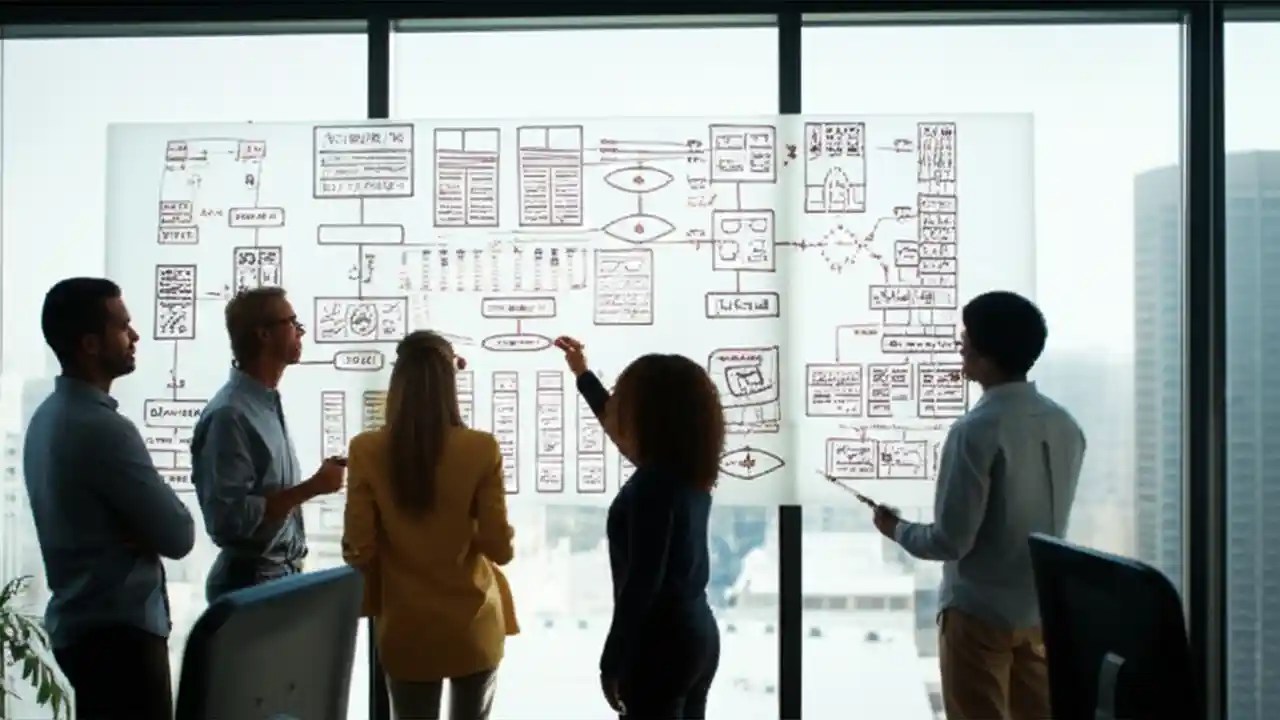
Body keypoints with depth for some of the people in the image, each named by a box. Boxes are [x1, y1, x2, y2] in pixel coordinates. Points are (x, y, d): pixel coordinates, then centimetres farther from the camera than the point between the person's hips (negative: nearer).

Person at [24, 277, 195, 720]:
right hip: (117, 628, -10)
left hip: (79, 621, 10)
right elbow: (179, 536, -19)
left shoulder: (48, 416, 9)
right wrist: (149, 531, 0)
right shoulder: (103, 428, -22)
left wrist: (140, 532, -3)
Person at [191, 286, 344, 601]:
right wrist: (313, 487, -21)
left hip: (283, 574, 8)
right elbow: (232, 517, -24)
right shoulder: (229, 413, -19)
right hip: (249, 581, -8)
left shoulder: (269, 404, 7)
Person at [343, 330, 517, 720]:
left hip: (406, 629, 0)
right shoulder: (481, 449, -13)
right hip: (473, 627, 0)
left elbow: (358, 550, -9)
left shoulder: (367, 450, -11)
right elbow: (500, 548, -11)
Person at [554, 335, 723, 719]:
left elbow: (643, 580, -22)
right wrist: (583, 374, 34)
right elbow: (619, 428, 25)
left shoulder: (653, 482, -20)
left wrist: (612, 660, -16)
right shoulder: (689, 471, 7)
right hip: (697, 633, 9)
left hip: (661, 641, -9)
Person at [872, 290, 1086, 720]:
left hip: (981, 612, -7)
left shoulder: (977, 431, -20)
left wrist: (896, 529, -1)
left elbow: (951, 540, -20)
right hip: (1043, 609, 7)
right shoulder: (1064, 425, 3)